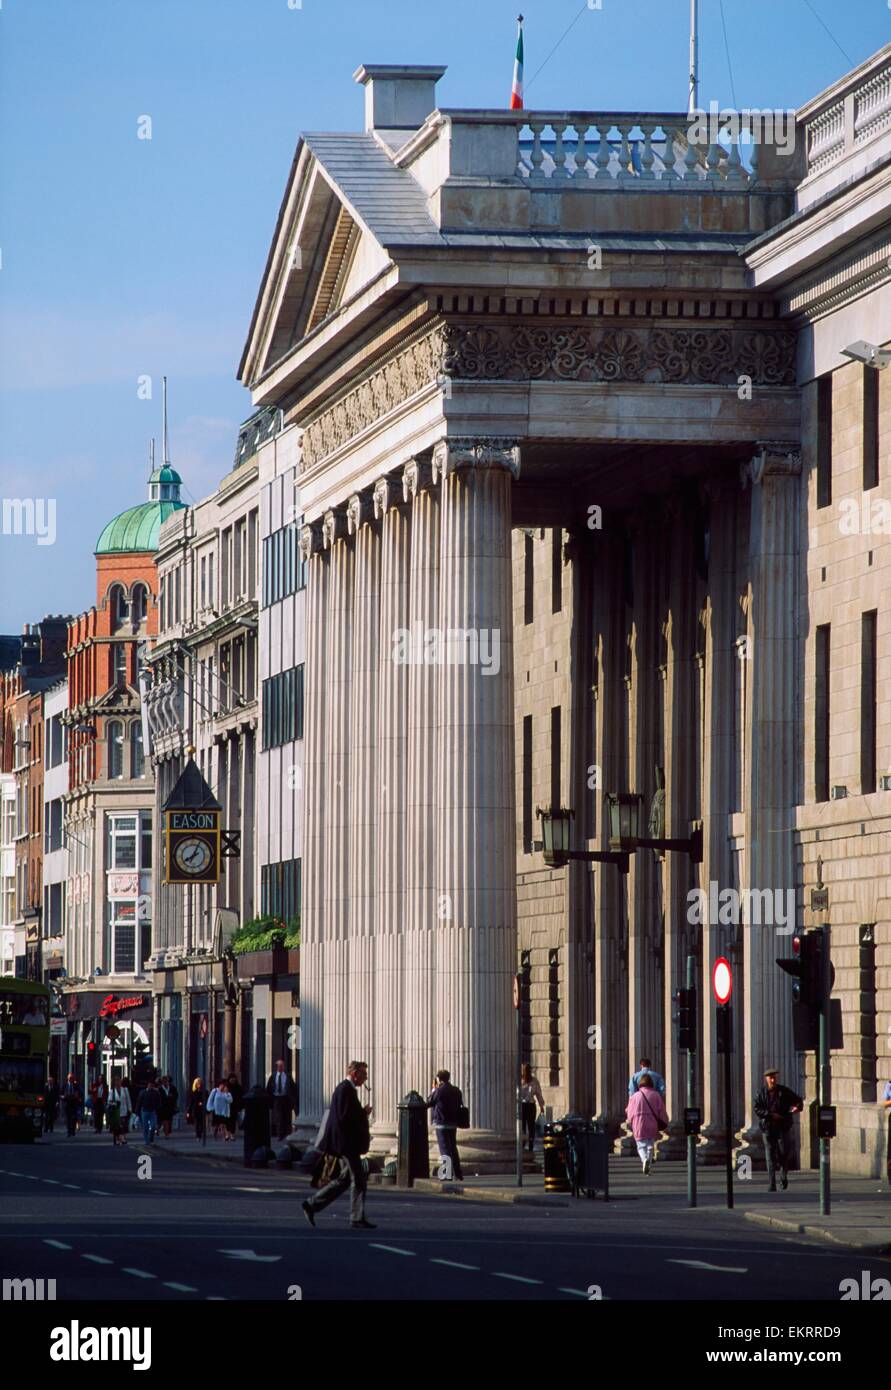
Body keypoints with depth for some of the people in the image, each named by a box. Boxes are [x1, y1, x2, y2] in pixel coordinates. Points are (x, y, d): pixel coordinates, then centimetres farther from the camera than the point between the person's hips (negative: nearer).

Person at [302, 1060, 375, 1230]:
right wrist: (364, 1112, -12)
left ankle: (312, 1204, 18)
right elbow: (345, 1116, -23)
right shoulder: (345, 1089, -15)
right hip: (346, 1143, -11)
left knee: (344, 1180, 15)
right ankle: (357, 1219, -3)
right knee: (358, 1180, -6)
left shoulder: (348, 1089, 17)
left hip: (346, 1144, 11)